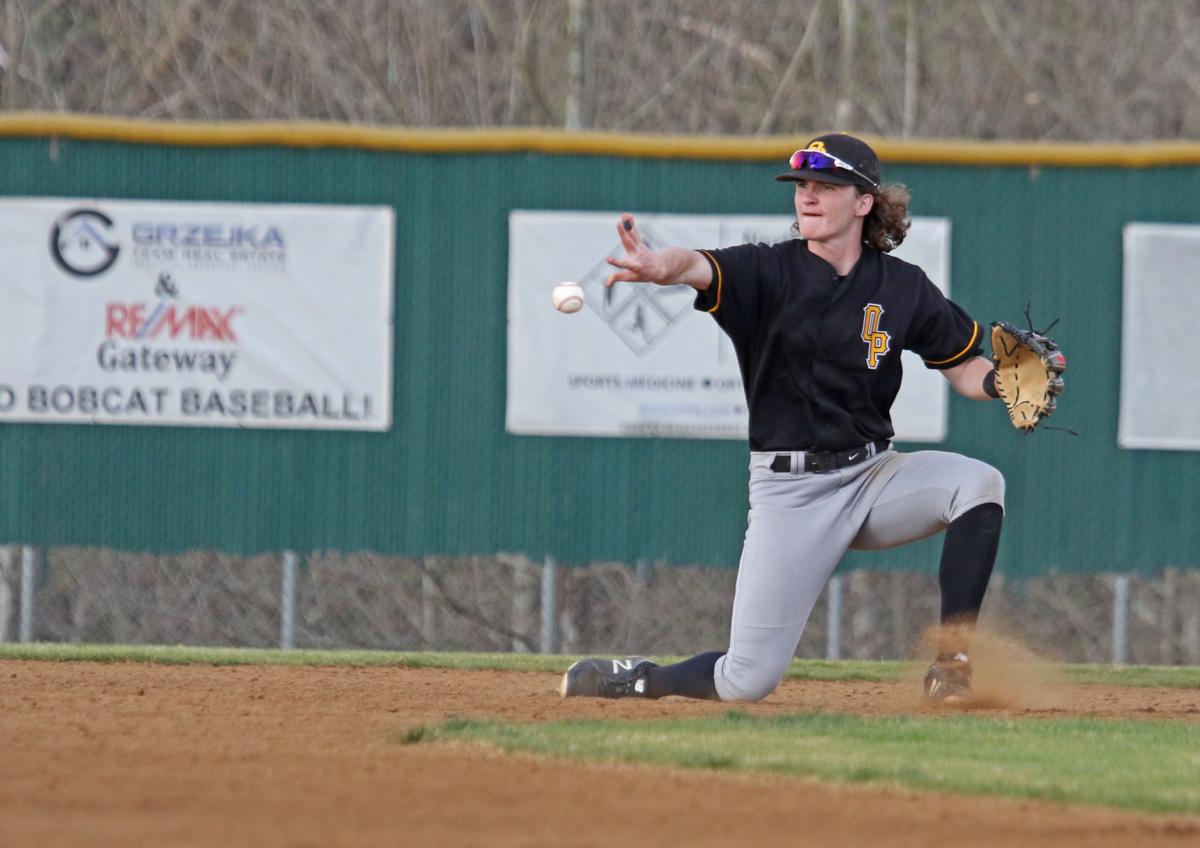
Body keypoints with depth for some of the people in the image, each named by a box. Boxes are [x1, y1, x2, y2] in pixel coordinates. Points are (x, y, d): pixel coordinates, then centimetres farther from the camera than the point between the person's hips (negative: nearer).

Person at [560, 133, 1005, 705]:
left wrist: (1004, 383, -15)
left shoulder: (902, 286, 1)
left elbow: (965, 368, 10)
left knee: (978, 482, -27)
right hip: (789, 488, -3)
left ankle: (950, 664, -18)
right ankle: (627, 679, 24)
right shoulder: (767, 271, -7)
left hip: (872, 475, 3)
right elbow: (699, 268, -29)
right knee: (747, 682, -8)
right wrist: (661, 268, -54)